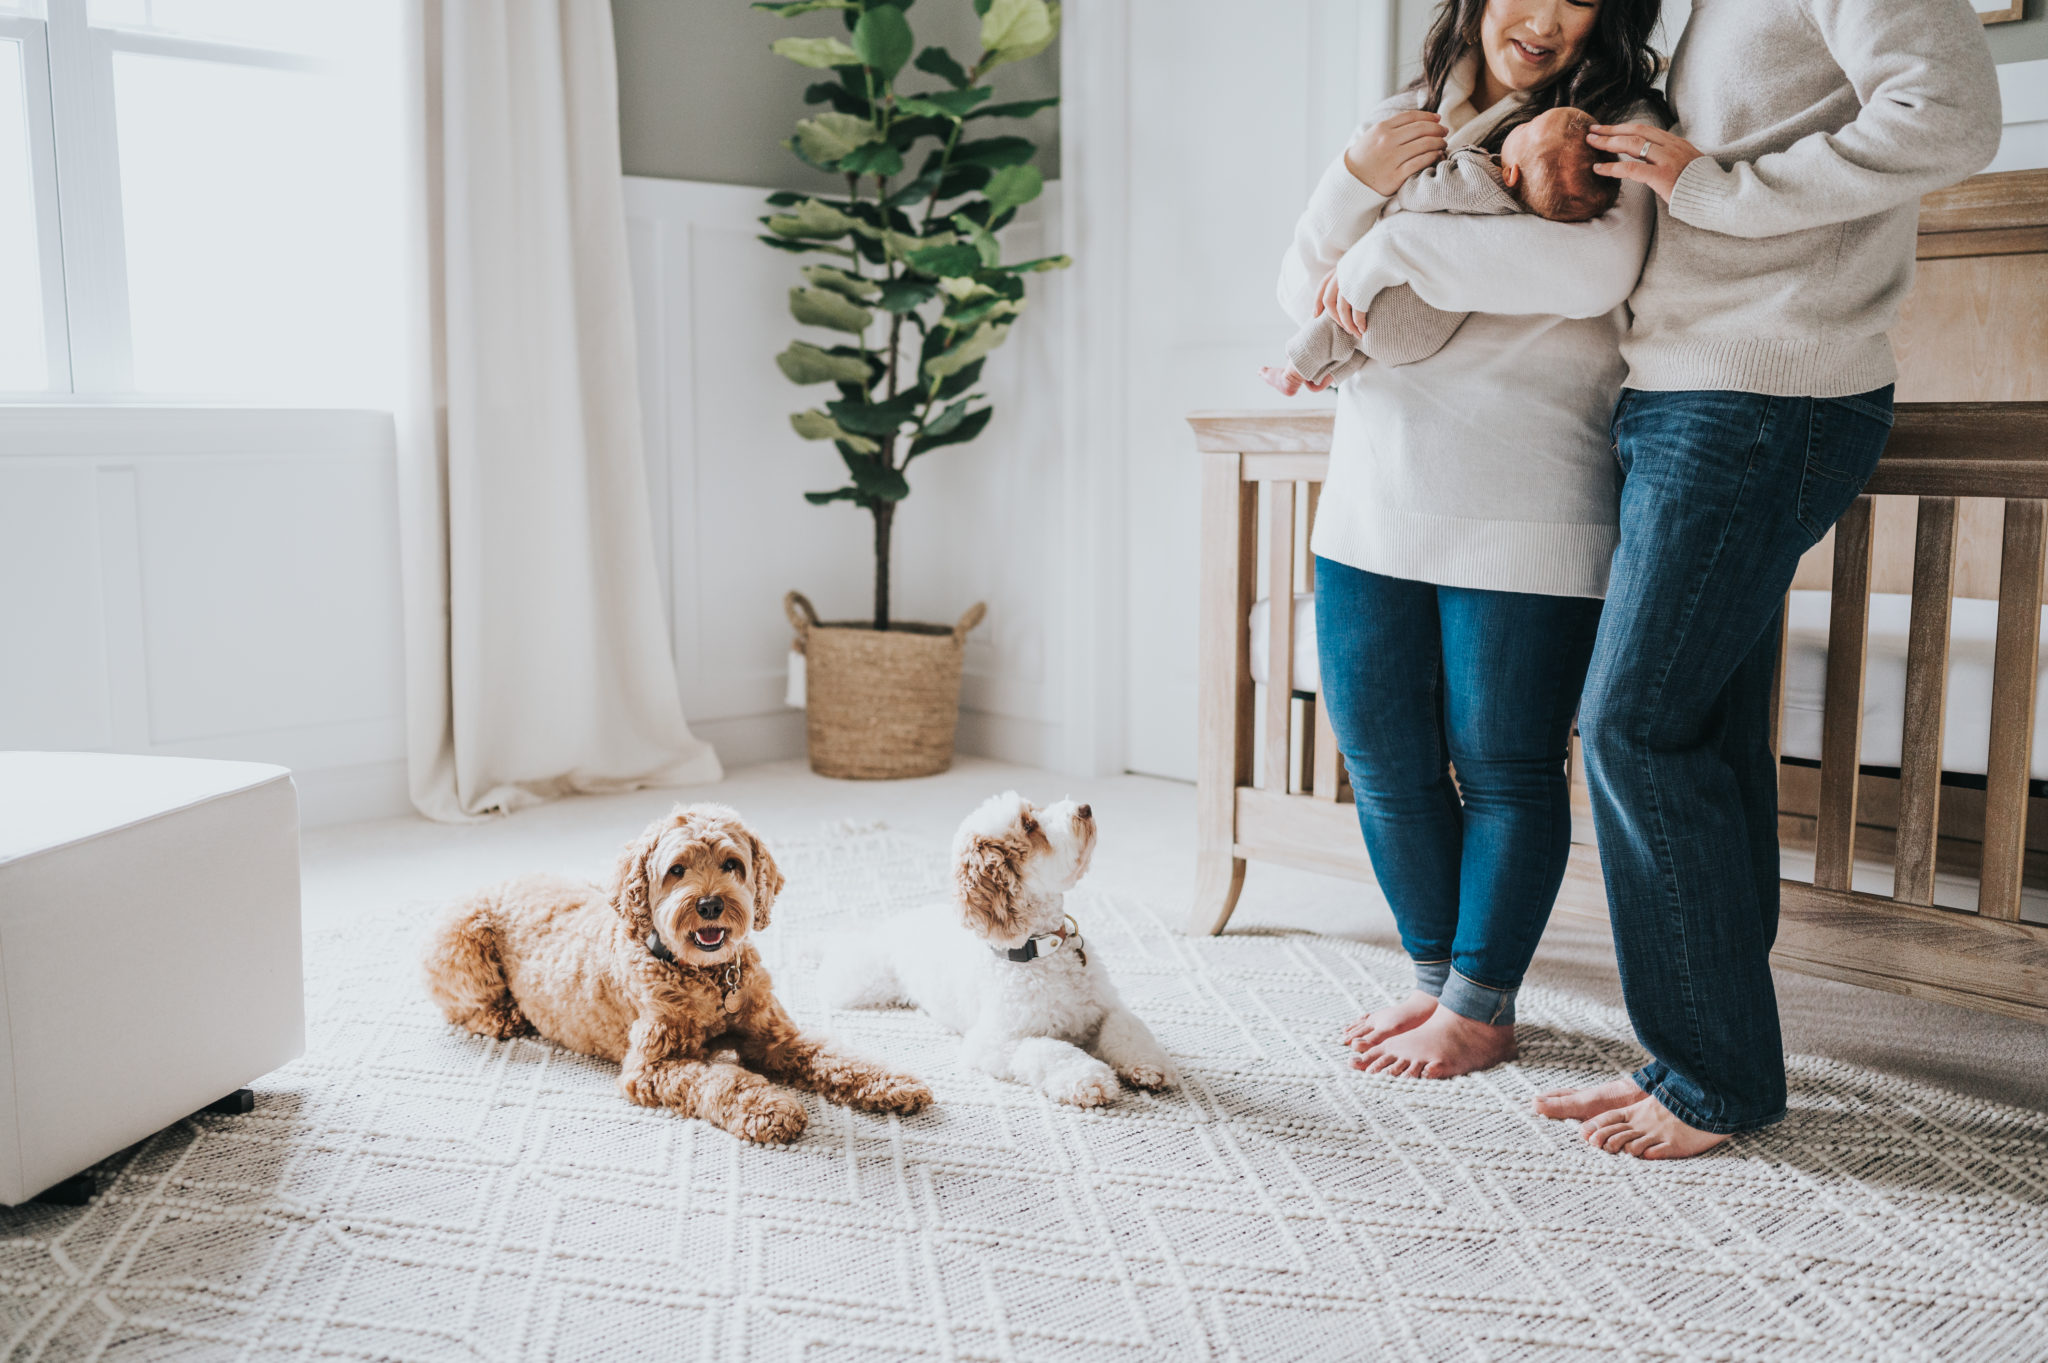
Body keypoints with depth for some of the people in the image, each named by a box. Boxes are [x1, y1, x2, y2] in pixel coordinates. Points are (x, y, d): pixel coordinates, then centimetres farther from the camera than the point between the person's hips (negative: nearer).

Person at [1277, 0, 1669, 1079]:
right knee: (1383, 758, 11)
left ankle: (1481, 1008, 18)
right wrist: (1355, 181, -6)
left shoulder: (1614, 127, 0)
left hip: (1520, 519, -5)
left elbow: (1595, 268, -21)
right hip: (1371, 505, 6)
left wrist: (1397, 246, -16)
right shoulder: (1403, 127, 16)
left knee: (1502, 768, 2)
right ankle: (1435, 974, 29)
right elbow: (1305, 299, 12)